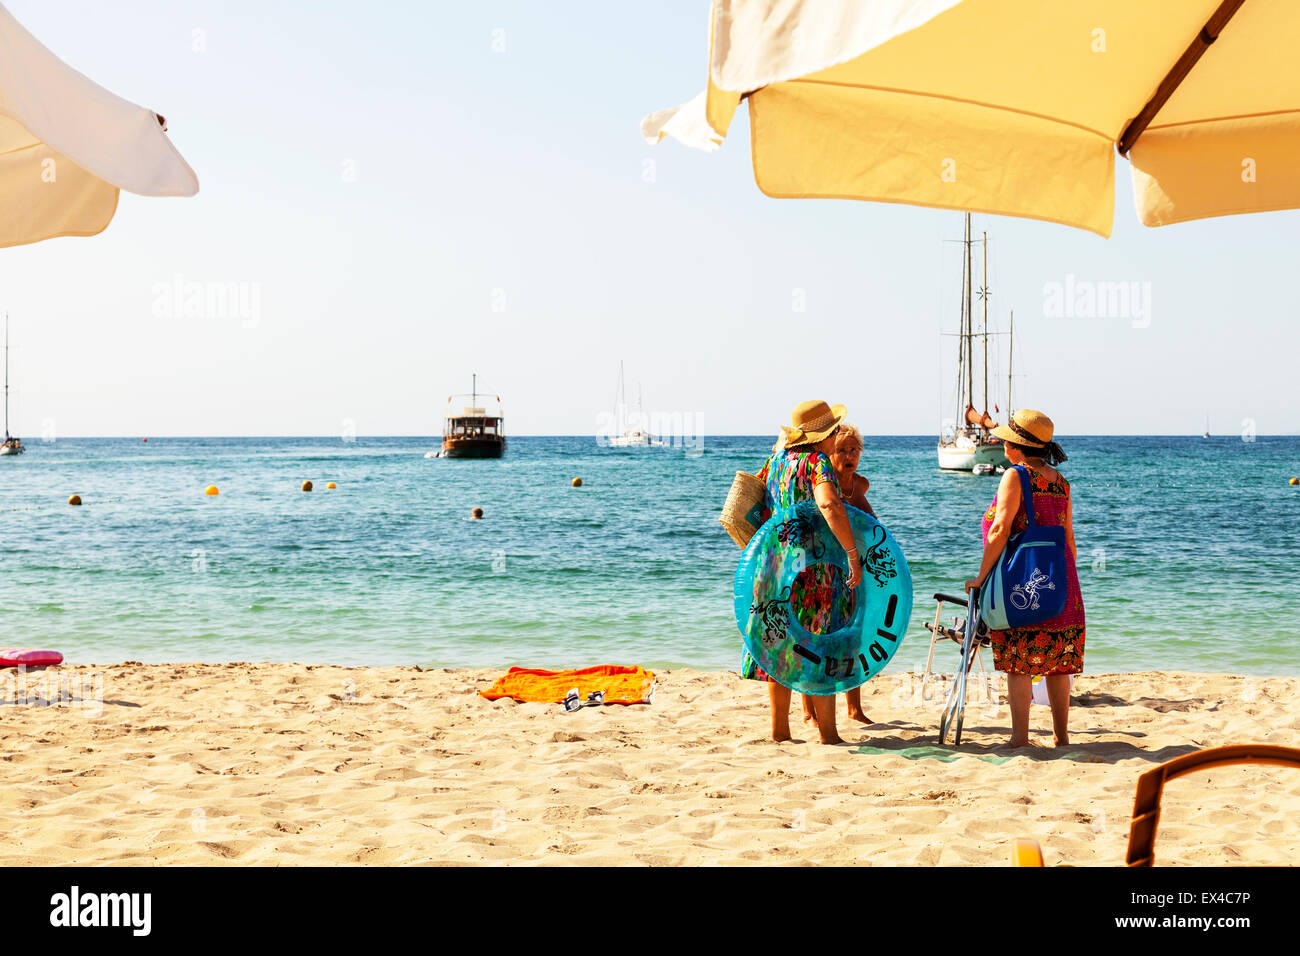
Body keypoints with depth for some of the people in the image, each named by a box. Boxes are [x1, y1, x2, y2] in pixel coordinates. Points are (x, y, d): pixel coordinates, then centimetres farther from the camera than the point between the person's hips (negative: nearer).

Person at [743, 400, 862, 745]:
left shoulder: (777, 458, 9)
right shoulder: (816, 461, -14)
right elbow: (830, 506, -30)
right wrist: (853, 554, -27)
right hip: (813, 567, -7)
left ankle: (779, 729, 17)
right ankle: (827, 733, 3)